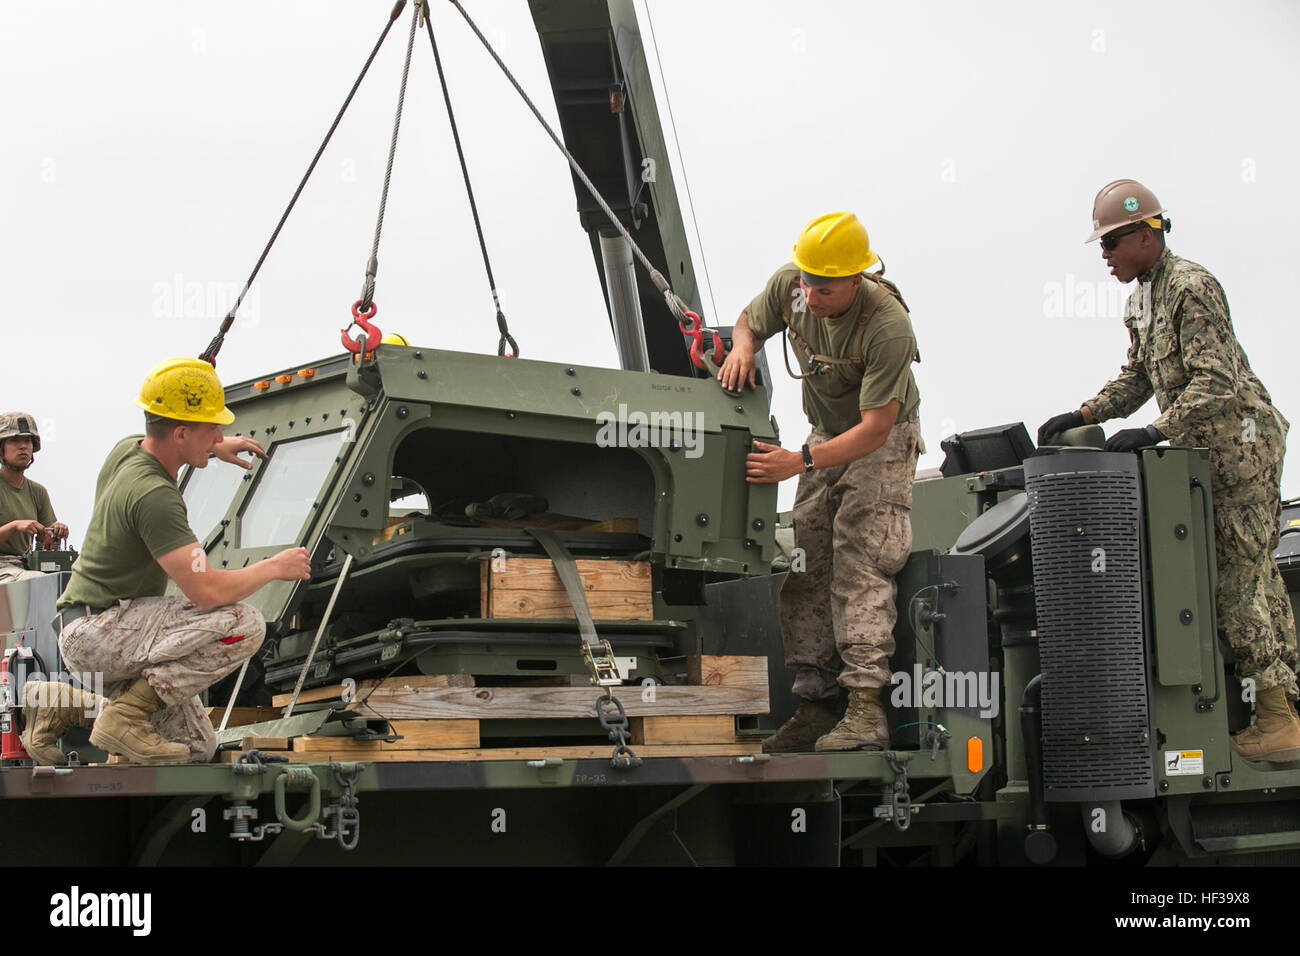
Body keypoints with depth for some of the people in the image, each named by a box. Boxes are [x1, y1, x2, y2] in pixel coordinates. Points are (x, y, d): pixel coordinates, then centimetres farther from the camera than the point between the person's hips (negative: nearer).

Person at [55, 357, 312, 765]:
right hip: (95, 632, -10)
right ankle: (126, 716, -18)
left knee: (196, 746, 8)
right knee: (245, 624, -25)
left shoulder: (126, 450, 7)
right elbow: (206, 590, -28)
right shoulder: (154, 496, -23)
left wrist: (217, 449, 41)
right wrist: (274, 567, -11)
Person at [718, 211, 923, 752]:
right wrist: (742, 348, -16)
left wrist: (800, 461, -38)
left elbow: (875, 427, -31)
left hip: (883, 439, -6)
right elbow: (751, 320, 8)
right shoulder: (789, 285, -16)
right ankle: (816, 702, 1)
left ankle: (866, 710, -23)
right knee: (805, 565, -2)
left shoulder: (887, 326, -33)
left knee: (859, 565, -19)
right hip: (827, 431, 6)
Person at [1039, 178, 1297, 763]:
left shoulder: (1191, 288, -17)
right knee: (1253, 573, 11)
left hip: (1241, 441, -10)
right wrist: (1084, 417, 7)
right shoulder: (1143, 298, 12)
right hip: (1209, 448, 10)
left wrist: (1156, 432, -28)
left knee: (1238, 576, -11)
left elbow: (1218, 381, -24)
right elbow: (1139, 379, 18)